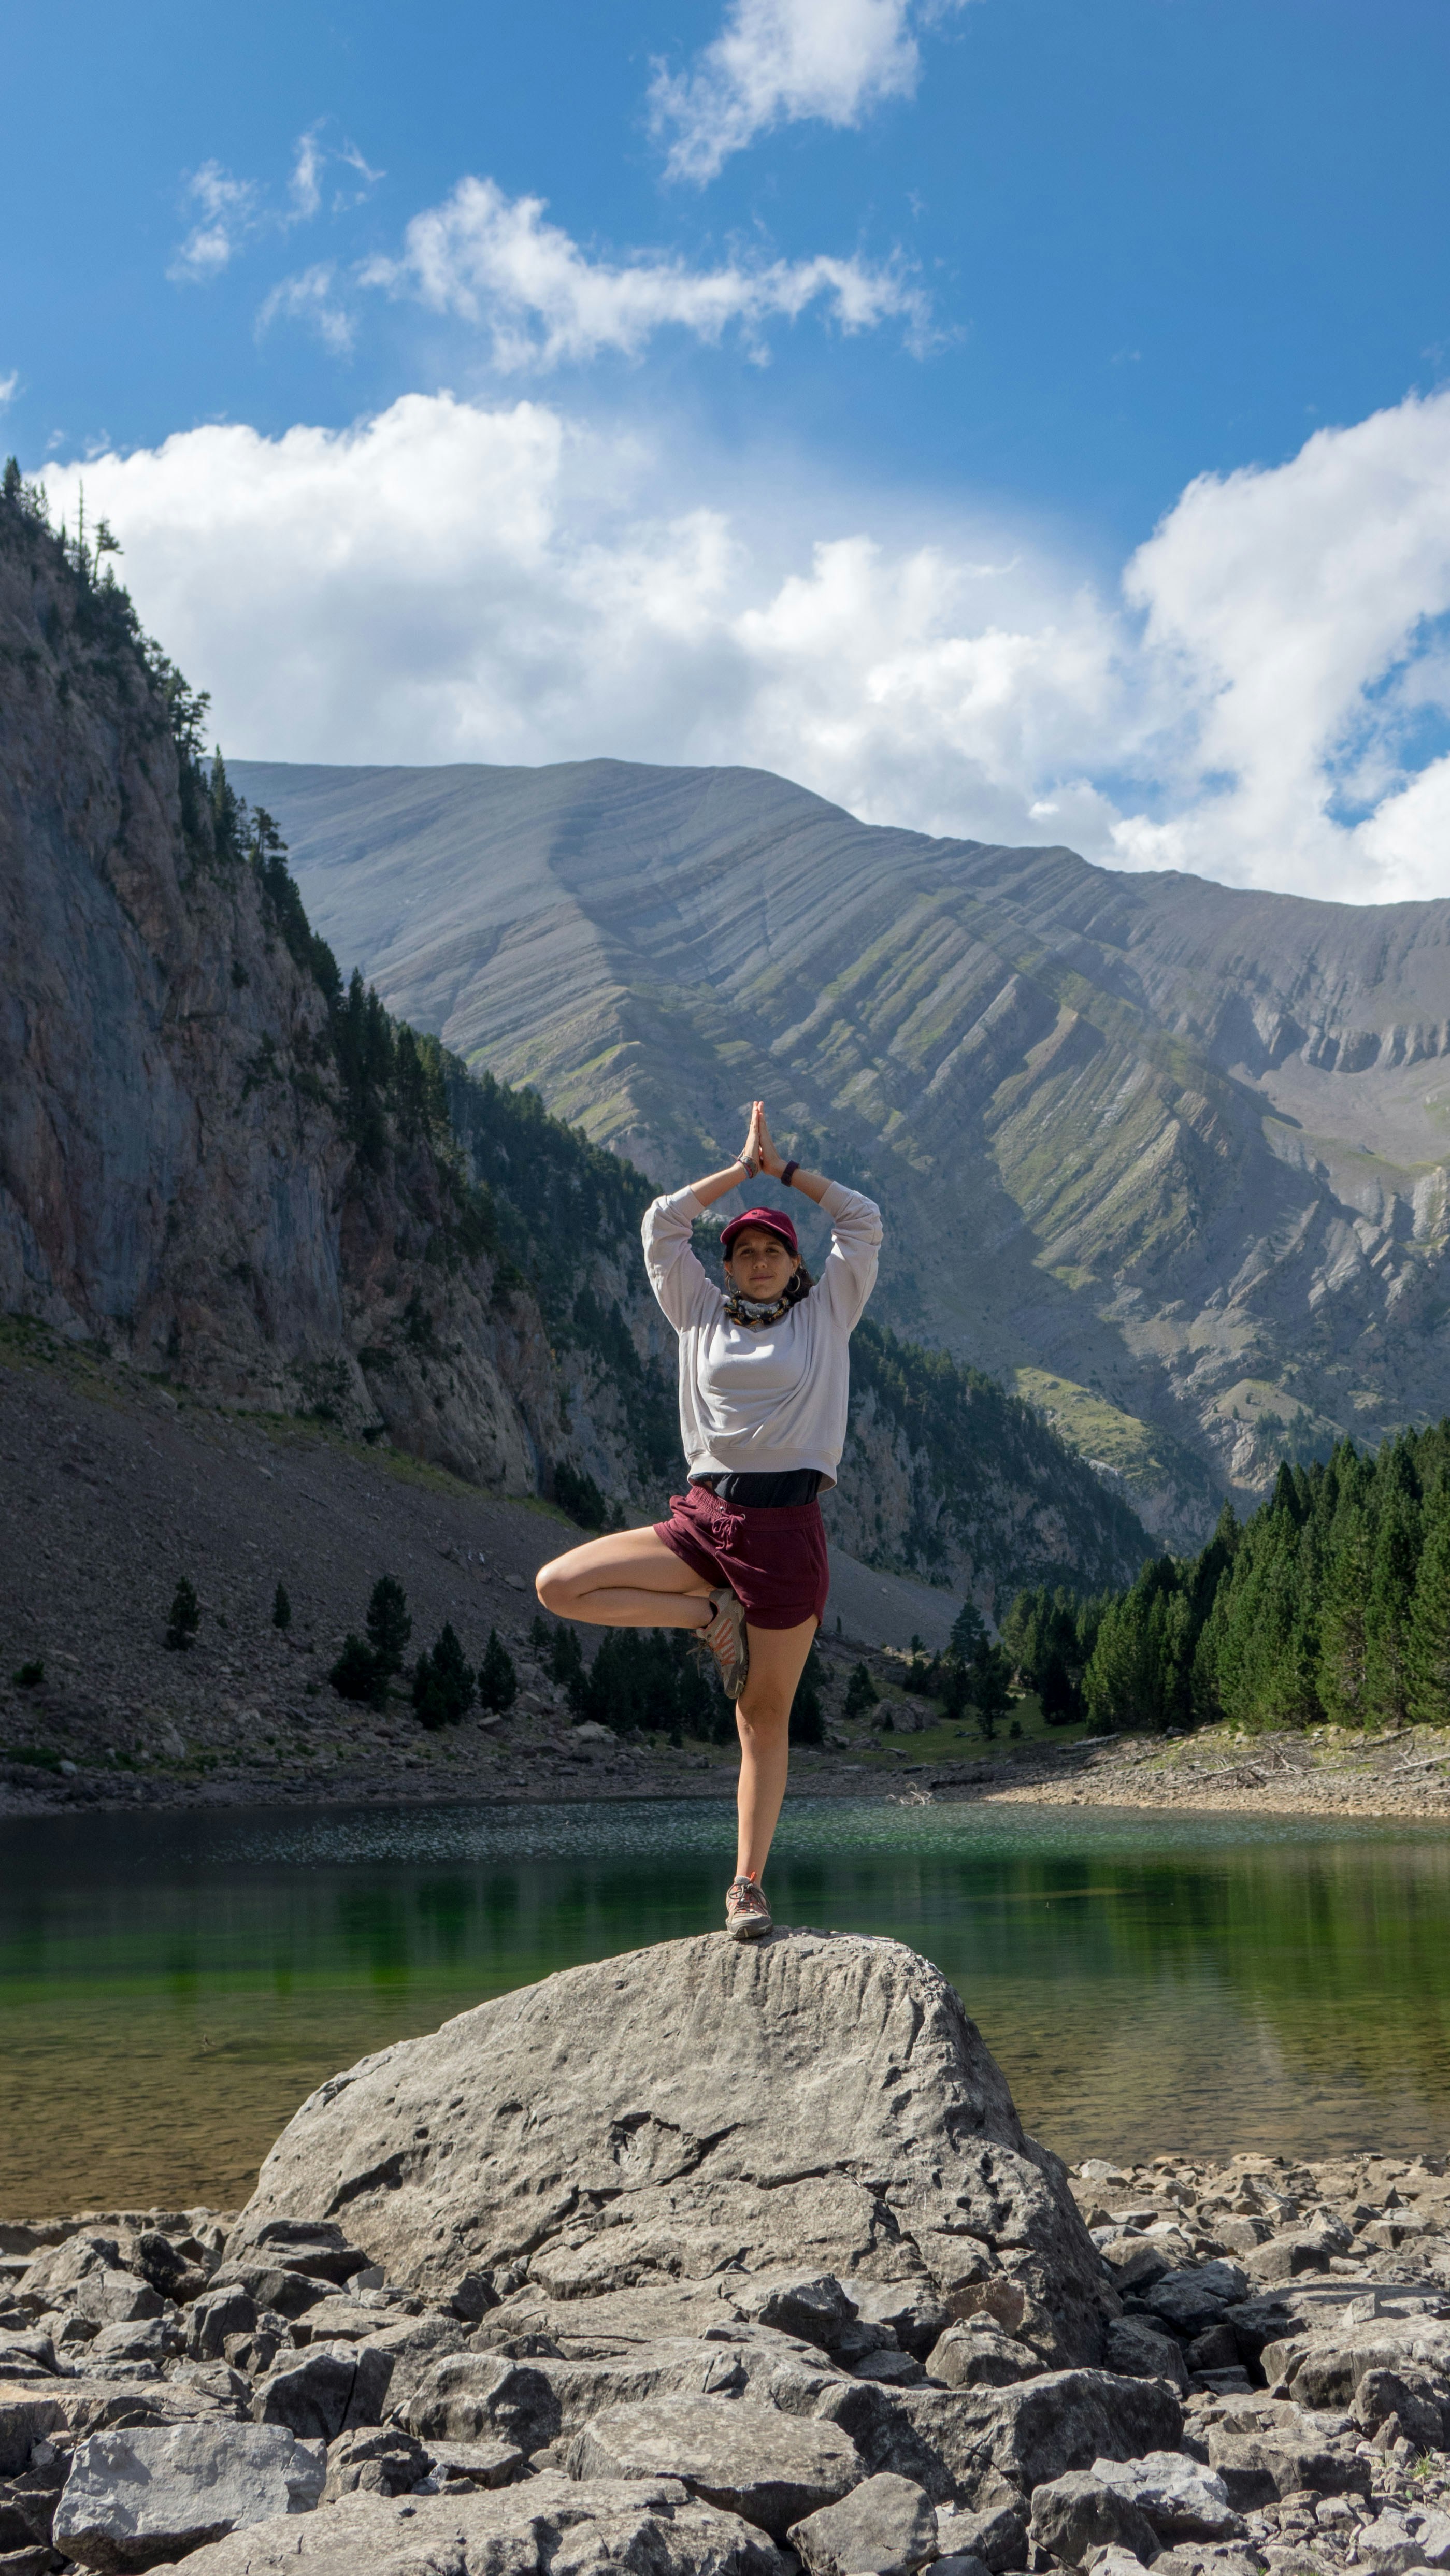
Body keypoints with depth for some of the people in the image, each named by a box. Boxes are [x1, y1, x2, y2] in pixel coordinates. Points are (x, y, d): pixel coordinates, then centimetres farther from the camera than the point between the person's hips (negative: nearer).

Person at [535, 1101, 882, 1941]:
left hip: (787, 1528, -3)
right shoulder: (702, 1312, 15)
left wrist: (783, 1166, 13)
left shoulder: (826, 1314, 10)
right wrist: (742, 1168, 17)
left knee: (766, 1720, 1)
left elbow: (864, 1222, 7)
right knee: (559, 1585, -12)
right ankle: (711, 1615, 0)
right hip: (704, 1516, 3)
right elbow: (663, 1225, 13)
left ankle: (748, 1884, 10)